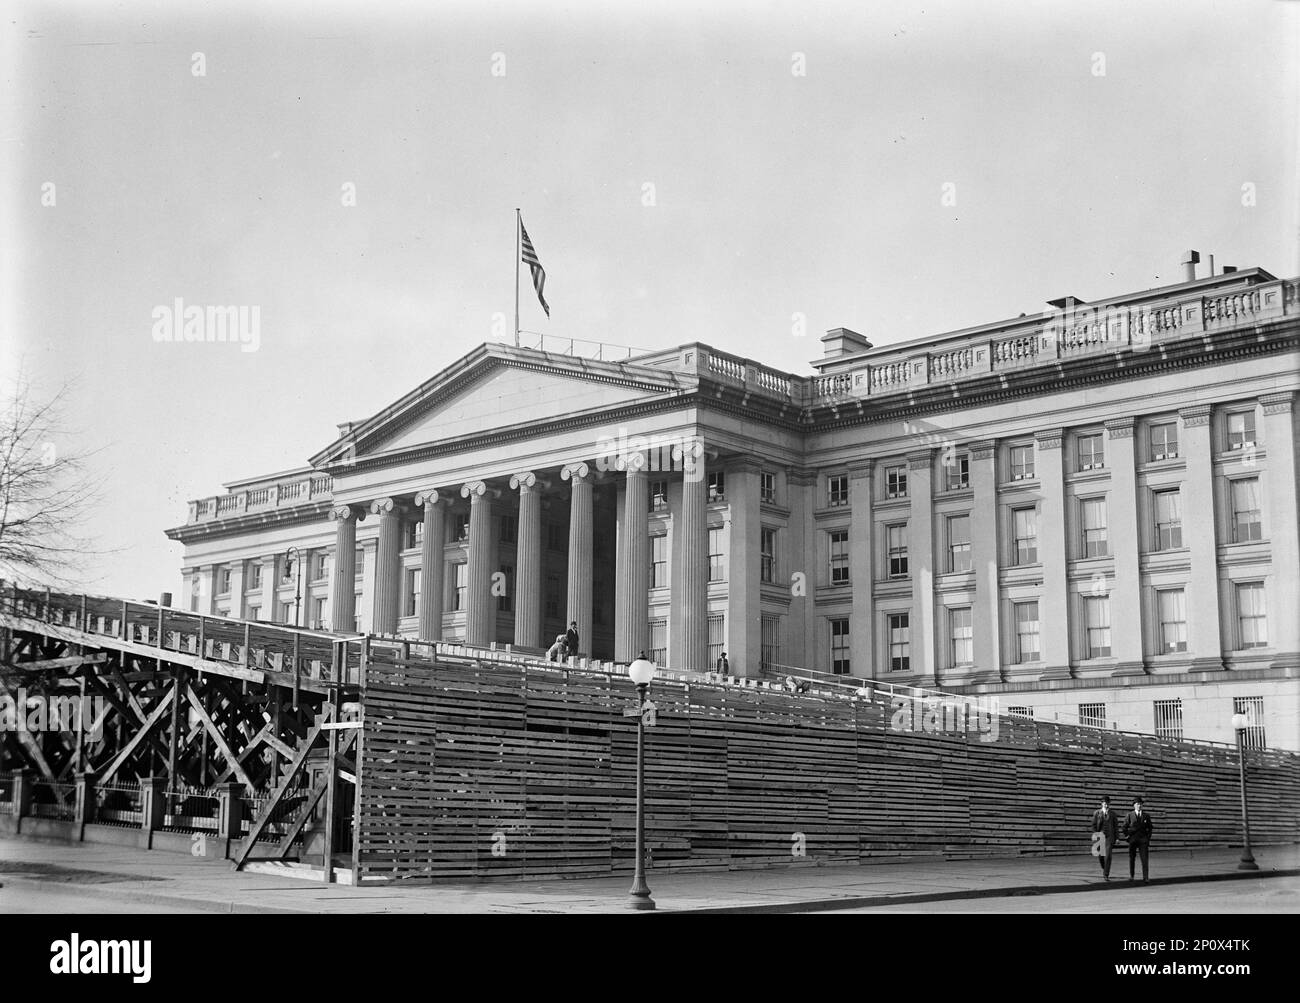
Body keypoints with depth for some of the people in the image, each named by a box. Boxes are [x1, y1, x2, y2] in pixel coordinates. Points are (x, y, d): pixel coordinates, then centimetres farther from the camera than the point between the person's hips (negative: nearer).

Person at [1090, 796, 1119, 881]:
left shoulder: (1113, 814, 6)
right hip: (1099, 836, 1)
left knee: (1108, 856, -10)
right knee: (1100, 855, 6)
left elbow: (1116, 826, 7)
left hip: (1109, 836, -1)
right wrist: (1095, 835, -5)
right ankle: (1104, 868, 35)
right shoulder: (1097, 813, 5)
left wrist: (1117, 838, 1)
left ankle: (1106, 875, -8)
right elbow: (1094, 825, 5)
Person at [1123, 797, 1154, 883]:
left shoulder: (1146, 815, 6)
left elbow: (1150, 827, 15)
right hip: (1132, 840, 0)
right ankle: (1131, 876, 24)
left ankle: (1145, 878, -11)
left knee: (1144, 859, -10)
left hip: (1143, 840, 0)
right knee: (1131, 858, 9)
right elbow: (1125, 827, 9)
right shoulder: (1130, 815, 2)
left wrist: (1148, 837, 6)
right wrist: (1126, 836, 2)